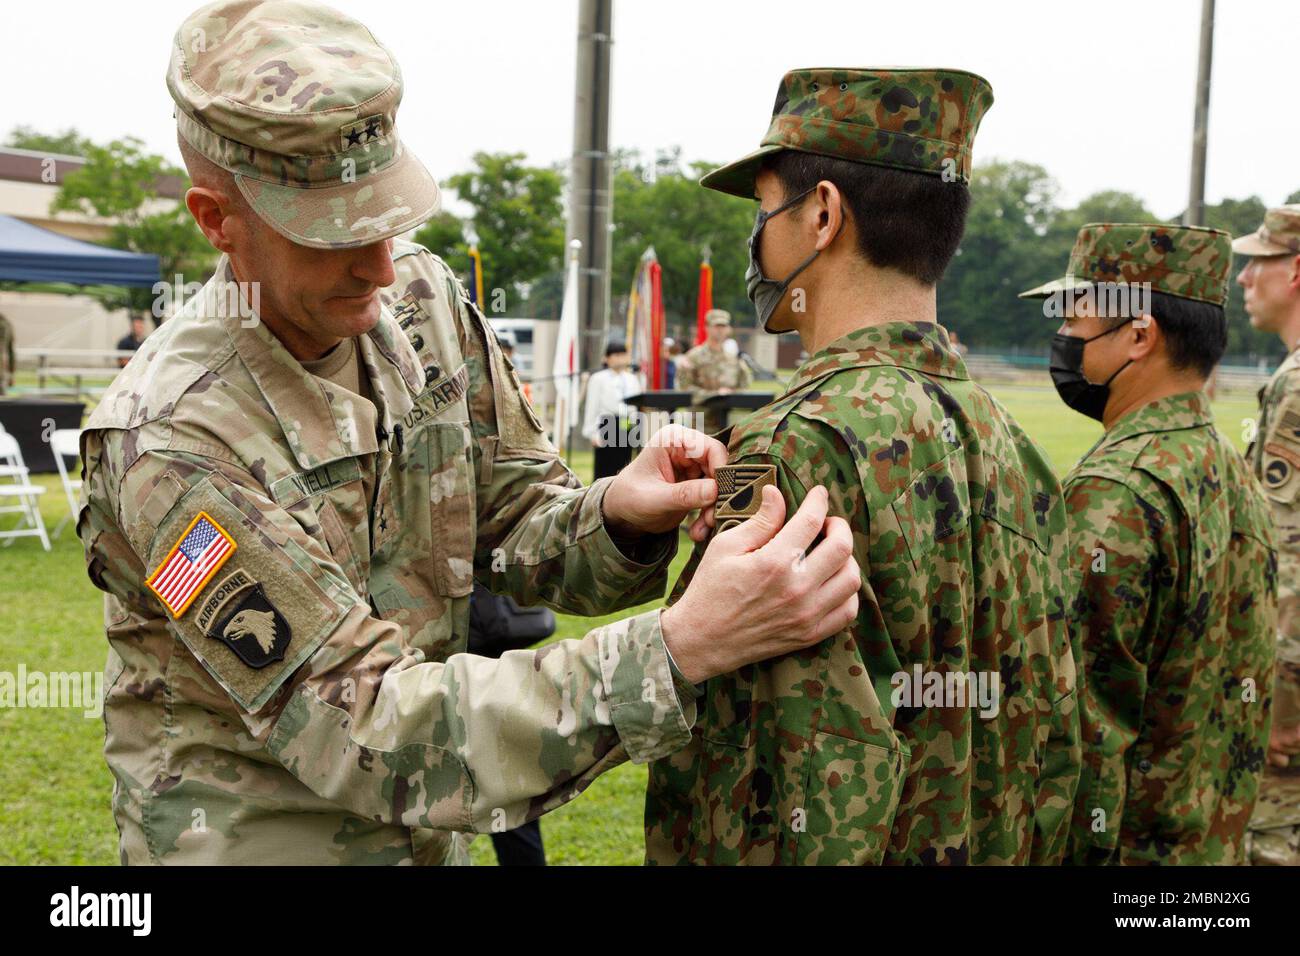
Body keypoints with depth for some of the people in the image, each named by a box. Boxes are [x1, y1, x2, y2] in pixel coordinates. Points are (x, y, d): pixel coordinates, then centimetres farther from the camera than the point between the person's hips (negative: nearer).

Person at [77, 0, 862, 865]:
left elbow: (519, 528, 2)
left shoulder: (425, 299, -7)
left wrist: (617, 517, -21)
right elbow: (376, 736, -31)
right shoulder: (171, 445, -26)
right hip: (253, 837, -6)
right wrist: (682, 648, -39)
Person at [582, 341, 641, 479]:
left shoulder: (632, 379, 16)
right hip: (607, 426, -5)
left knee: (624, 466, 6)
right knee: (604, 468, -4)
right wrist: (592, 433, -8)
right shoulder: (598, 379, 1)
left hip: (628, 426, 5)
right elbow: (592, 407, -3)